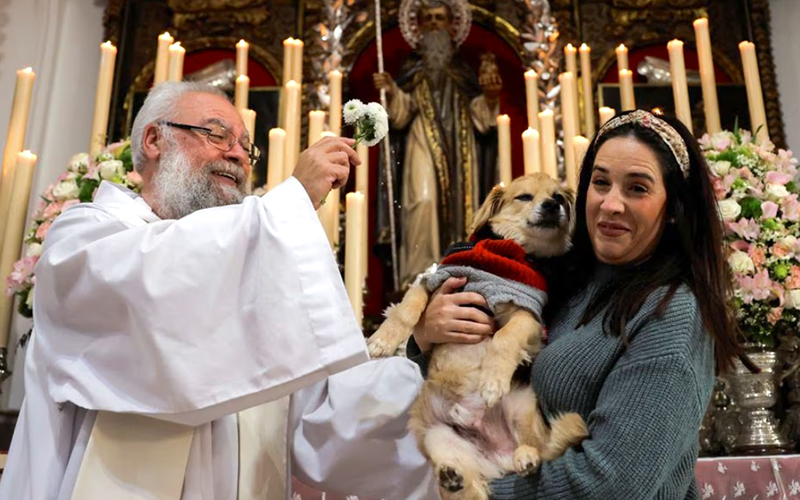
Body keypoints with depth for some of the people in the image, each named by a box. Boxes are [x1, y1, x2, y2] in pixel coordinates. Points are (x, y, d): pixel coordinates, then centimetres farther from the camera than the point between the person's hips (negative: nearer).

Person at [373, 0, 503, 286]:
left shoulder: (463, 71, 15)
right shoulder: (412, 69, 10)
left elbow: (480, 118, 9)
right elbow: (401, 115, -2)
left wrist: (491, 96, -9)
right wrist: (391, 92, -20)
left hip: (460, 147, 3)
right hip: (424, 145, -3)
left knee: (460, 205, -2)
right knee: (424, 200, -21)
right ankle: (419, 276, -18)